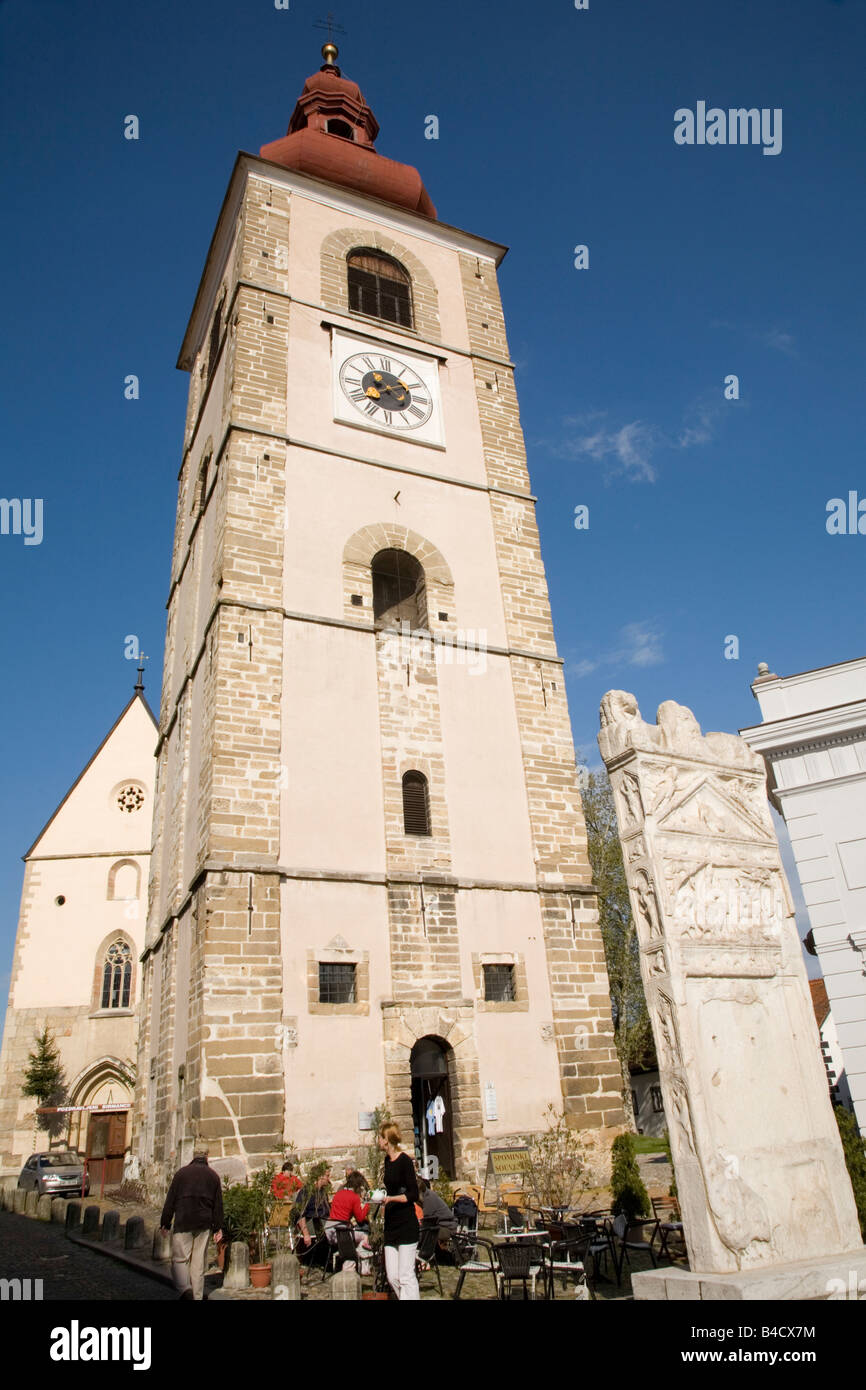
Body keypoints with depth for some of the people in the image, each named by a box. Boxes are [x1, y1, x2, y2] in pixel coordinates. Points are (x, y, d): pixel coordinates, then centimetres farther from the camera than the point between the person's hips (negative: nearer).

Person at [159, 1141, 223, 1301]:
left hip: (183, 1222, -3)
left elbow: (170, 1200, -2)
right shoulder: (213, 1176, 7)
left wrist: (164, 1223, 5)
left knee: (179, 1258, 1)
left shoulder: (181, 1173, 0)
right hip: (204, 1225, 3)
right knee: (199, 1261, 11)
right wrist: (218, 1228, 13)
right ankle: (198, 1296, 13)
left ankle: (184, 1289, -20)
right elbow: (218, 1204, 8)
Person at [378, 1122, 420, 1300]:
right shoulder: (387, 1160, 11)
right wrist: (380, 1197, 12)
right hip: (391, 1225, 8)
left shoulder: (404, 1161, -13)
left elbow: (413, 1195, -15)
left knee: (406, 1277, -5)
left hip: (406, 1225, -8)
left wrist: (391, 1198, -24)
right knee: (392, 1277, 7)